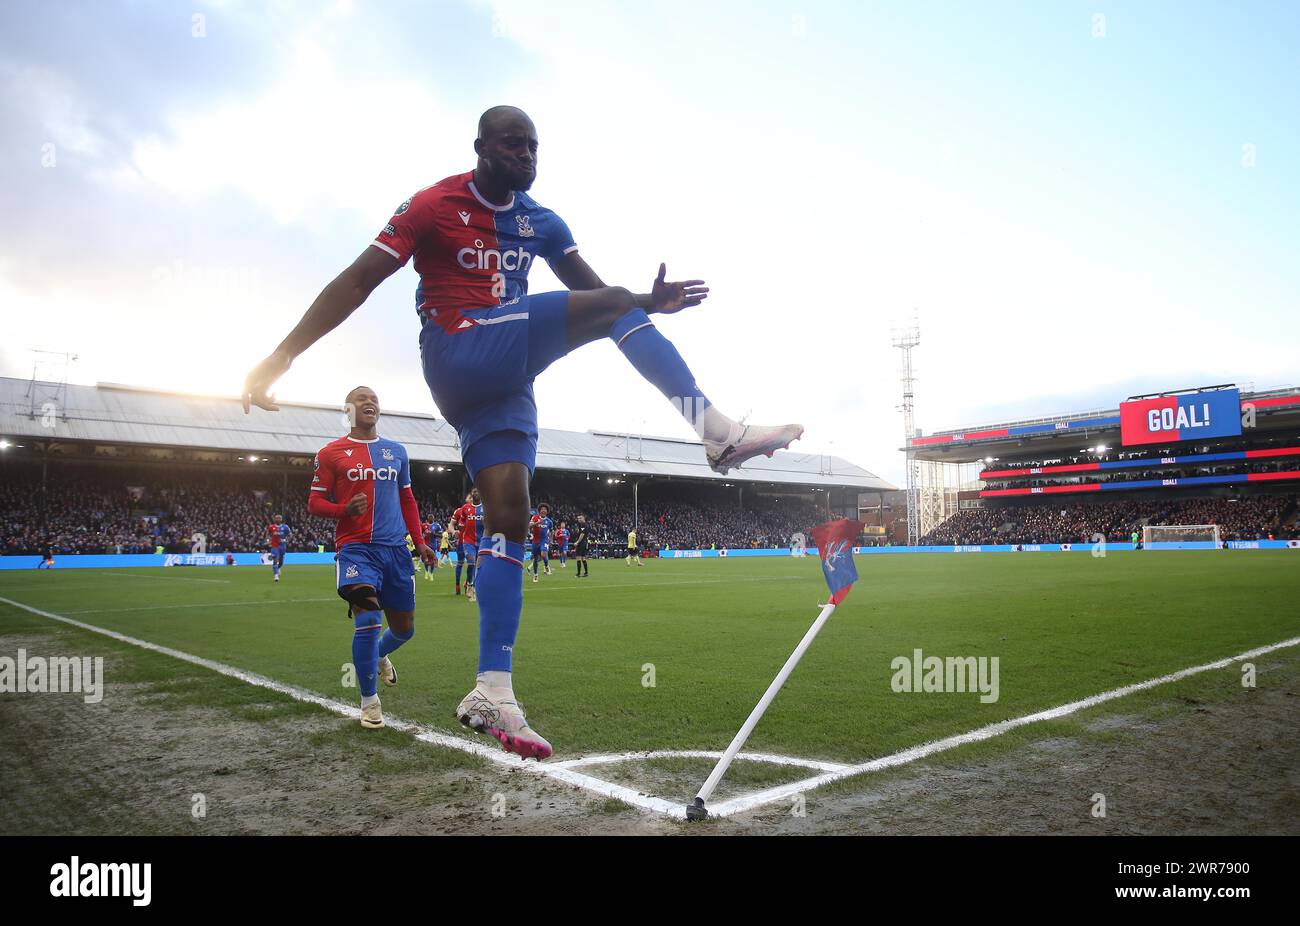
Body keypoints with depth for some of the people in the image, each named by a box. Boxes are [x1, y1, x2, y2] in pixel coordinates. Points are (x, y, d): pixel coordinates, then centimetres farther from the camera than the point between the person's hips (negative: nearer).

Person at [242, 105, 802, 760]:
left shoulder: (541, 222, 17)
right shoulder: (434, 206, 0)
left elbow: (595, 290, 14)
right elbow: (359, 281, -4)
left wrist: (648, 301, -8)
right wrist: (281, 356, -11)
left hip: (505, 376, 6)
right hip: (457, 356, -6)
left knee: (510, 517, -4)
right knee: (614, 307, -18)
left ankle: (491, 694, -1)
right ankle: (721, 433, -21)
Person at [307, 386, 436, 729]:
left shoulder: (397, 451, 14)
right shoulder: (331, 453, 2)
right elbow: (315, 503, 2)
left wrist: (420, 542, 11)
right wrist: (345, 509, -18)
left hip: (396, 548, 4)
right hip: (356, 548, -4)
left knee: (404, 628, 10)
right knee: (368, 621, -19)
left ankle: (380, 655, 47)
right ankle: (369, 702, -1)